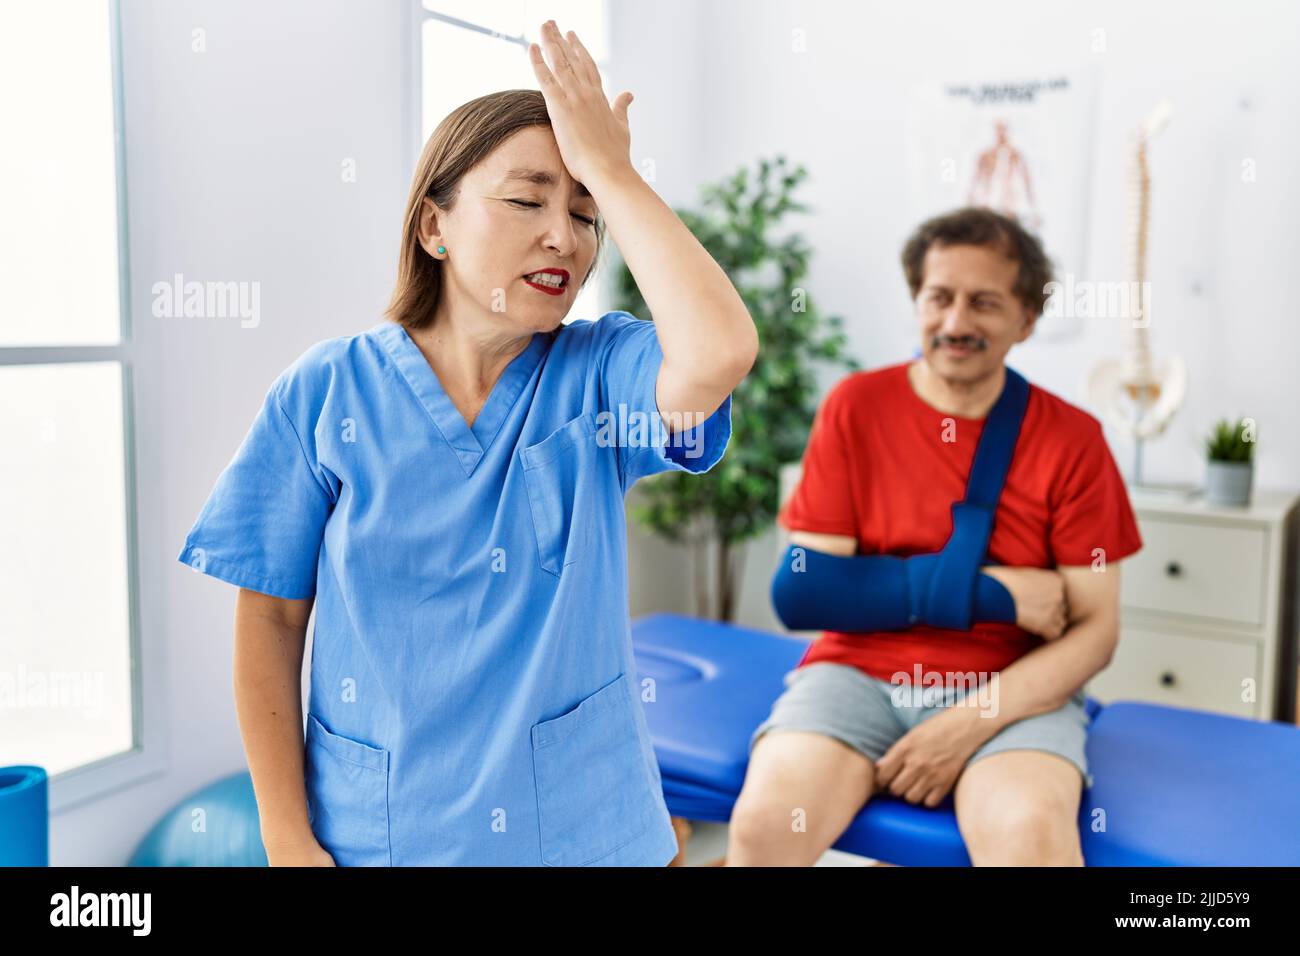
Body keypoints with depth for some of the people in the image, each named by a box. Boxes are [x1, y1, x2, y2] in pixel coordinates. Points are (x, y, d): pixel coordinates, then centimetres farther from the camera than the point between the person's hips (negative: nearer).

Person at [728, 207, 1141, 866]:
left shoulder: (1072, 439, 1)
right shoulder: (855, 408, 1)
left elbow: (1094, 631, 0)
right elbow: (811, 588, -4)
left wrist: (972, 722, -15)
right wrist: (985, 590, -11)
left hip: (1011, 690, 0)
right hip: (858, 671, 1)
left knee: (1031, 837, -33)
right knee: (765, 823, -26)